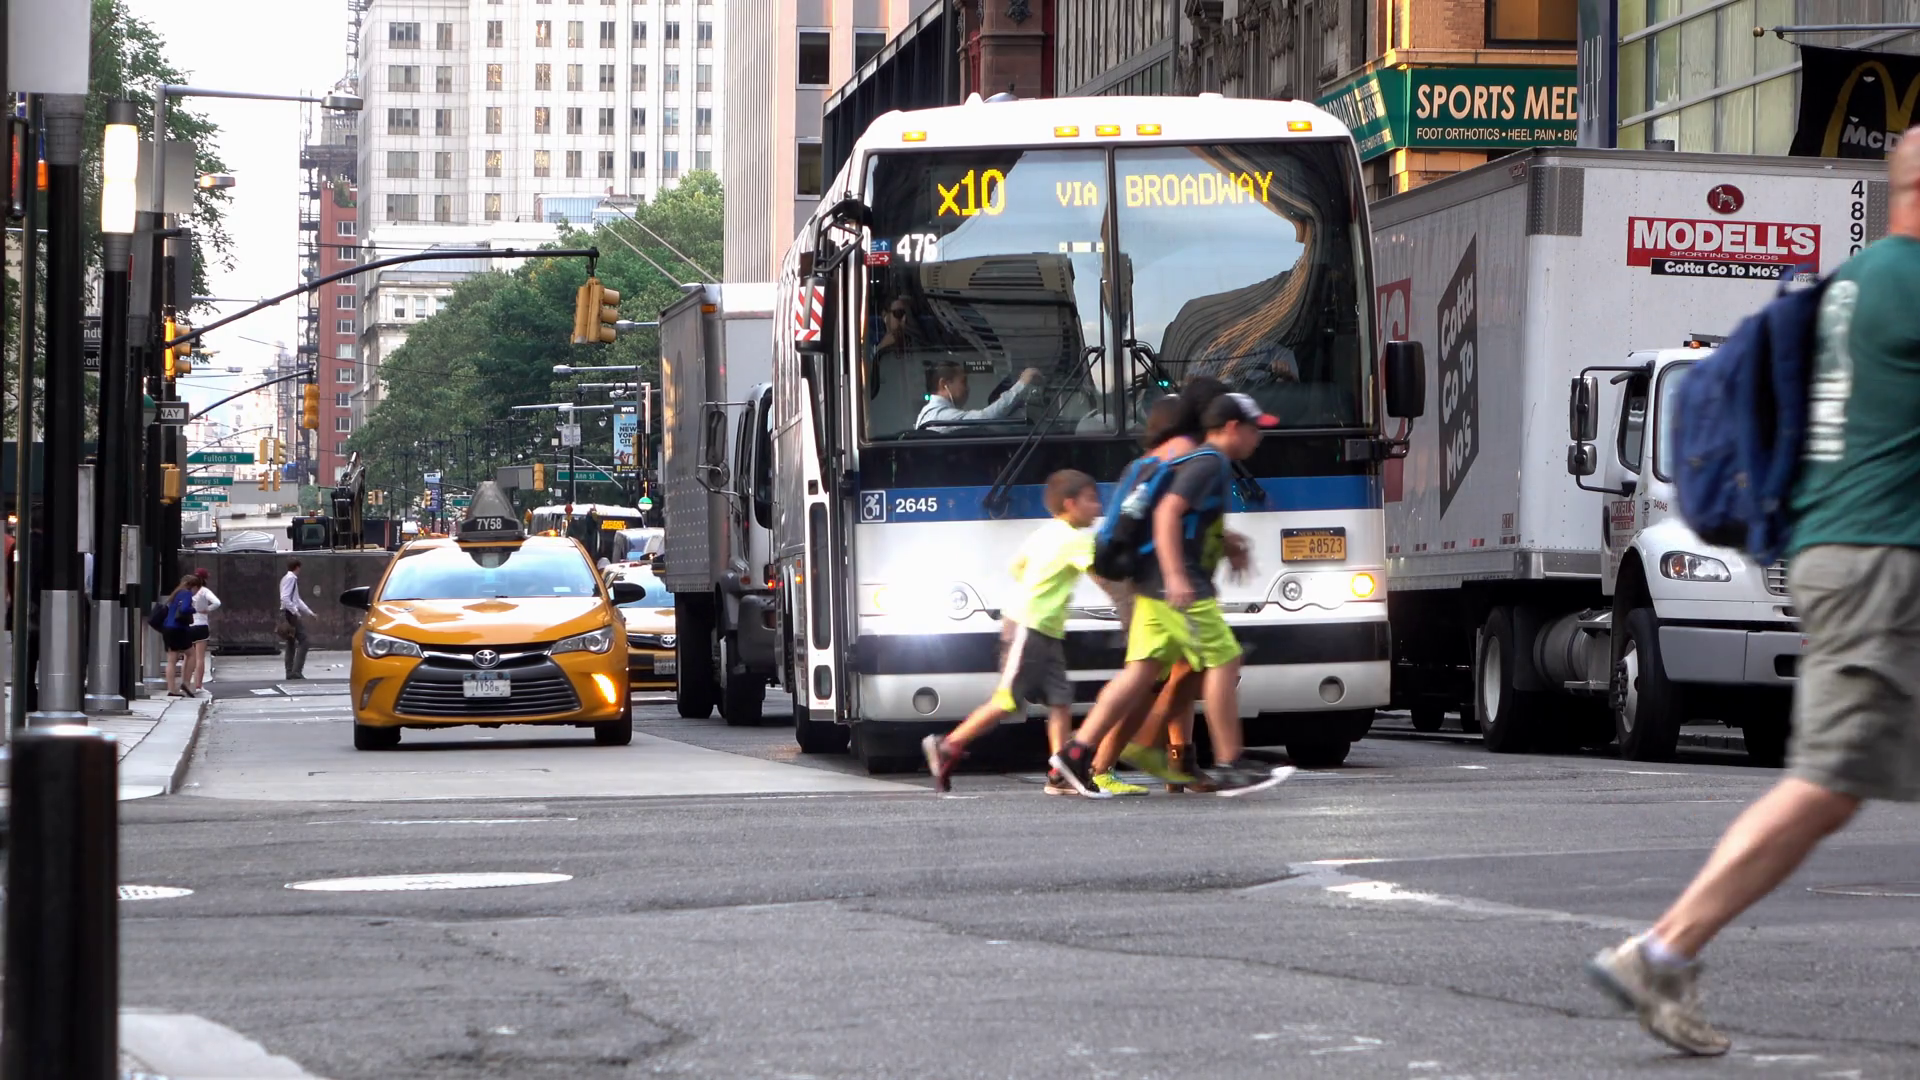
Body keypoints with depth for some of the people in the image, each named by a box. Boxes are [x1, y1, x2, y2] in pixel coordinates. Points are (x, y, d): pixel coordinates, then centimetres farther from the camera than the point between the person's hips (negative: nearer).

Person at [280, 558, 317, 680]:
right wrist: (295, 611, -22)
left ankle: (290, 673, 13)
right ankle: (297, 671, -16)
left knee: (291, 643, 12)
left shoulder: (292, 579, 19)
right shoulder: (291, 579, -12)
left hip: (288, 614, 10)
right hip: (291, 614, -10)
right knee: (303, 641, -10)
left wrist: (309, 612, 28)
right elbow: (285, 598, -22)